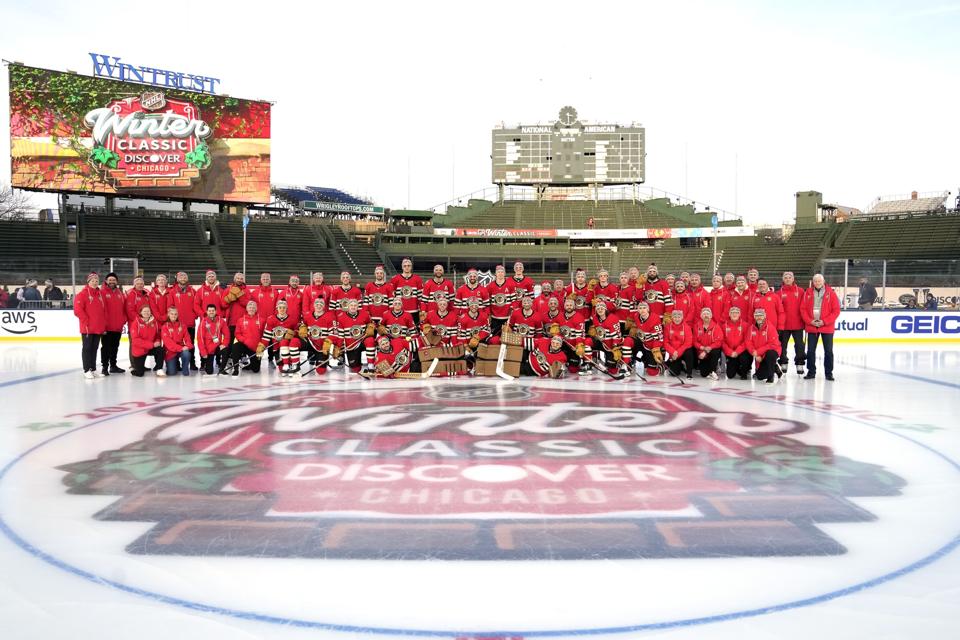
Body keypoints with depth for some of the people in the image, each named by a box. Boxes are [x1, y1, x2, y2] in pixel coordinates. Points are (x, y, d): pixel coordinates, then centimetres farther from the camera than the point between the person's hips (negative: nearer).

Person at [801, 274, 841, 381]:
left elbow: (836, 310, -5)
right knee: (810, 350, 6)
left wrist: (825, 321, -13)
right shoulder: (808, 293, 2)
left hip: (827, 327, -2)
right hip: (811, 327, 2)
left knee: (828, 351, 3)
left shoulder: (830, 293, -4)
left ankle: (828, 373, 12)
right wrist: (810, 321, -11)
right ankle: (811, 372, 16)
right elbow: (803, 309, 2)